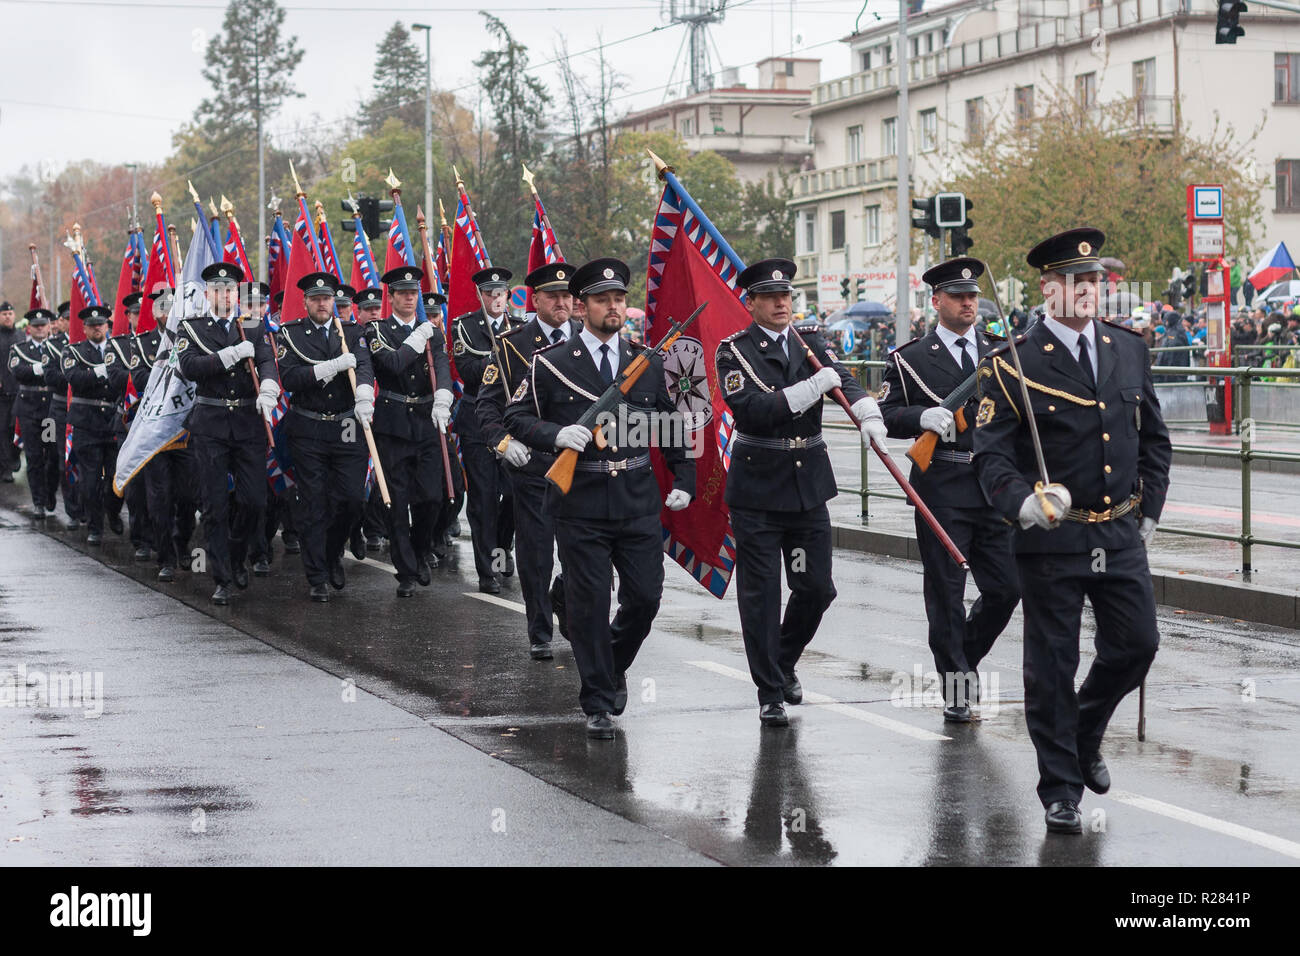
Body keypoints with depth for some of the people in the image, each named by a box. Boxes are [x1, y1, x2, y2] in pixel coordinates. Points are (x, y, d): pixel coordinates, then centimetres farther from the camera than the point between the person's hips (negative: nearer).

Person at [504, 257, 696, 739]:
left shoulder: (648, 363, 9)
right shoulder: (551, 364, -1)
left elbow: (672, 426, 17)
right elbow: (516, 417, 0)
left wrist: (683, 481, 8)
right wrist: (556, 435, -18)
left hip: (639, 502, 3)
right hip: (581, 504, -3)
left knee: (645, 596, 2)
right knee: (589, 605, 0)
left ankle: (613, 667, 31)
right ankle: (598, 704, 11)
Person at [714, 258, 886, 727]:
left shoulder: (812, 340, 7)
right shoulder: (733, 351, -5)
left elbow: (842, 379, -11)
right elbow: (750, 410, -19)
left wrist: (868, 412, -32)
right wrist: (808, 389, -26)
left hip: (808, 482, 4)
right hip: (756, 488, -4)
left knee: (816, 588, 7)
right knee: (760, 594, -1)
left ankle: (784, 662, 32)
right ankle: (771, 693, 9)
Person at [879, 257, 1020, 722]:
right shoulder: (910, 359, 3)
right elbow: (885, 414, -3)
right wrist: (922, 416, -20)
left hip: (993, 488, 3)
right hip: (940, 489, -3)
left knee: (1006, 587, 2)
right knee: (946, 592, 0)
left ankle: (965, 658, 26)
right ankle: (955, 685, 10)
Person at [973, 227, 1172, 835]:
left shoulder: (1128, 351, 8)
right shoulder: (1013, 364, -8)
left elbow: (1154, 438, 17)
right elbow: (991, 453, -11)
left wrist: (1149, 510, 12)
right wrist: (1022, 502, -28)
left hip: (1121, 535, 4)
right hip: (1051, 539, -4)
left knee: (1136, 643, 6)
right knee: (1052, 667, 2)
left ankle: (1086, 735, 34)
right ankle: (1061, 789, 13)